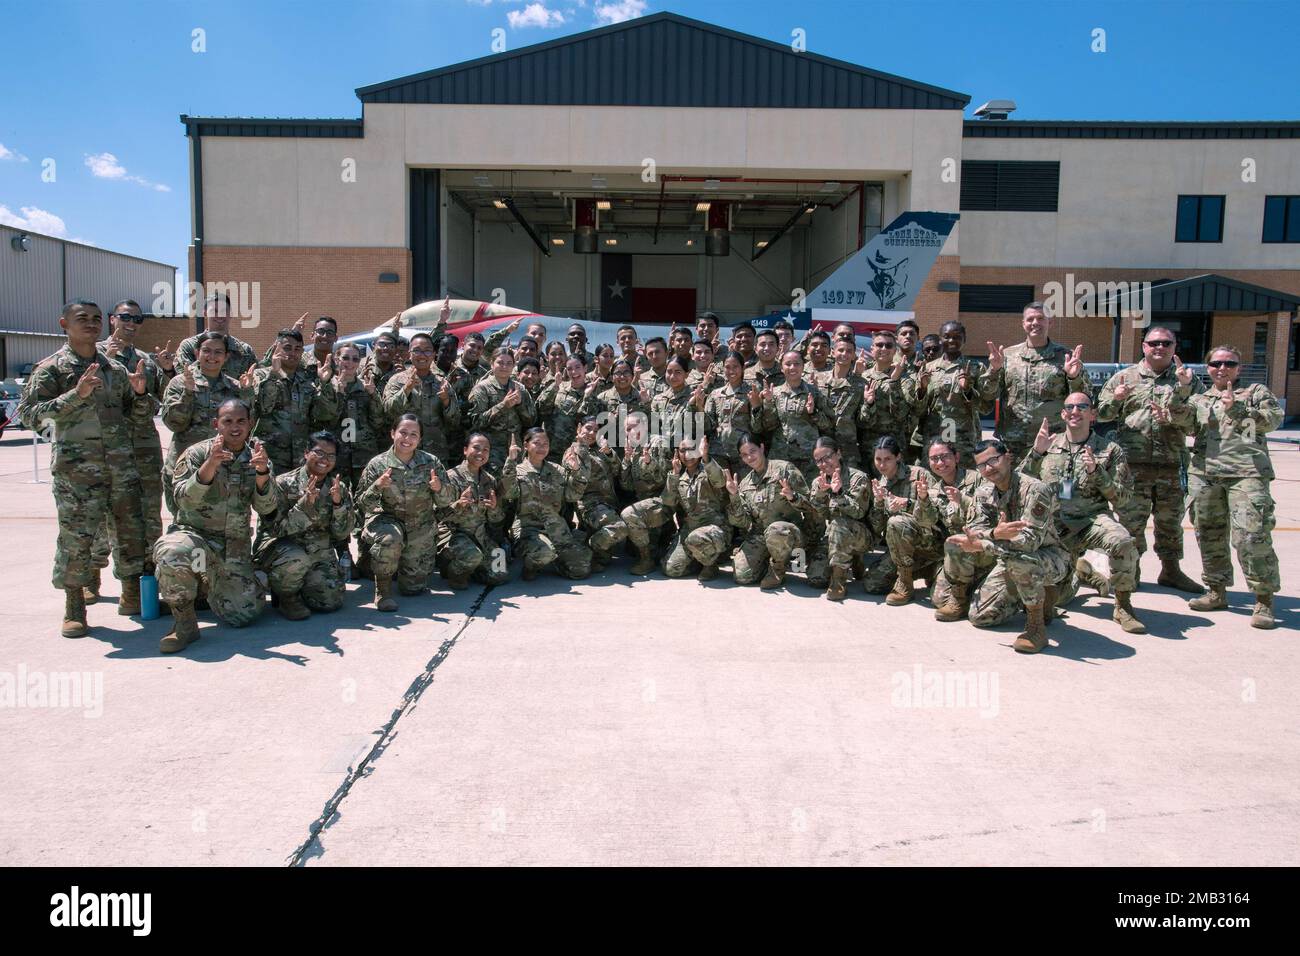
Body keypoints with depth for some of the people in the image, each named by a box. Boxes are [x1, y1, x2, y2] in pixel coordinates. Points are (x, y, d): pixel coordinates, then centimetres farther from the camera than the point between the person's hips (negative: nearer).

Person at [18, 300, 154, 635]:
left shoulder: (115, 368, 14)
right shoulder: (52, 368, 0)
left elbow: (140, 416, 18)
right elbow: (28, 414, -11)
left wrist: (140, 392, -2)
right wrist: (76, 395, -21)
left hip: (122, 466, 5)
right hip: (75, 468, -4)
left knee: (130, 532, 8)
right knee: (75, 538, -3)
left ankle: (132, 596, 23)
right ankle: (74, 609, 10)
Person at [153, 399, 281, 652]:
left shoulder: (256, 456, 4)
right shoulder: (197, 453, -5)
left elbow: (266, 508, -6)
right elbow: (184, 499, -20)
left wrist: (262, 472, -24)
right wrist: (210, 465, -34)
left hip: (236, 546, 3)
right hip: (195, 534, -3)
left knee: (244, 614, -8)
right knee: (171, 552, -38)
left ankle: (209, 584, 27)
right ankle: (184, 621, -13)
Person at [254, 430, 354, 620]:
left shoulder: (339, 488, 1)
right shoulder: (284, 484, -11)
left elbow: (342, 533, -5)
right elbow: (276, 528, -19)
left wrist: (338, 502, -21)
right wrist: (305, 504, -30)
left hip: (319, 553, 4)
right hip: (281, 546, -3)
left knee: (330, 602, -17)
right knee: (296, 559, -38)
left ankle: (297, 586, 17)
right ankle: (286, 595, -5)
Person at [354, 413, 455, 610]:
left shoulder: (431, 462, -9)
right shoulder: (378, 464, -12)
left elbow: (447, 502, -6)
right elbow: (363, 506, -13)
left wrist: (439, 488, -28)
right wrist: (377, 487, -32)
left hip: (421, 530, 2)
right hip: (388, 522, -2)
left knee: (413, 588, 6)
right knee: (390, 538, -38)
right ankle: (382, 588, -12)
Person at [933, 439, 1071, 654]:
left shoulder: (1035, 489, -23)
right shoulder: (983, 493, 0)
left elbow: (1029, 541, -31)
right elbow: (975, 531, -9)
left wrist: (981, 546, -32)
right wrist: (995, 534, -32)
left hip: (1048, 557, -6)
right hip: (1008, 558, 6)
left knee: (1017, 558, -38)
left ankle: (1036, 624, -21)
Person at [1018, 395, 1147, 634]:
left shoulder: (1110, 450, 4)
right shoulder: (1049, 445, 10)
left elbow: (1120, 498, -2)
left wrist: (1096, 471, -17)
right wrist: (1036, 452, -8)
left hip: (1092, 518, -2)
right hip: (1054, 523, 2)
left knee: (1122, 542, -36)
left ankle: (1123, 606, -14)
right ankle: (1074, 570, 38)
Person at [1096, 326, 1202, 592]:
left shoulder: (1187, 380, 8)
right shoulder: (1124, 377, 8)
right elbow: (1101, 414, 8)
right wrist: (1116, 400, -11)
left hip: (1171, 464, 2)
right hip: (1133, 463, -1)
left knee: (1170, 520, 12)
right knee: (1130, 519, 1)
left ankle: (1171, 570, 26)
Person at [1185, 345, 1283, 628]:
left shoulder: (1255, 392, 16)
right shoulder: (1199, 399, 23)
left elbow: (1274, 419, -1)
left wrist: (1237, 409, -14)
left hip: (1248, 471, -3)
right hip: (1204, 471, 4)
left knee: (1252, 535, -13)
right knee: (1209, 534, 7)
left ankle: (1264, 599, -3)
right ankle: (1217, 591, 20)